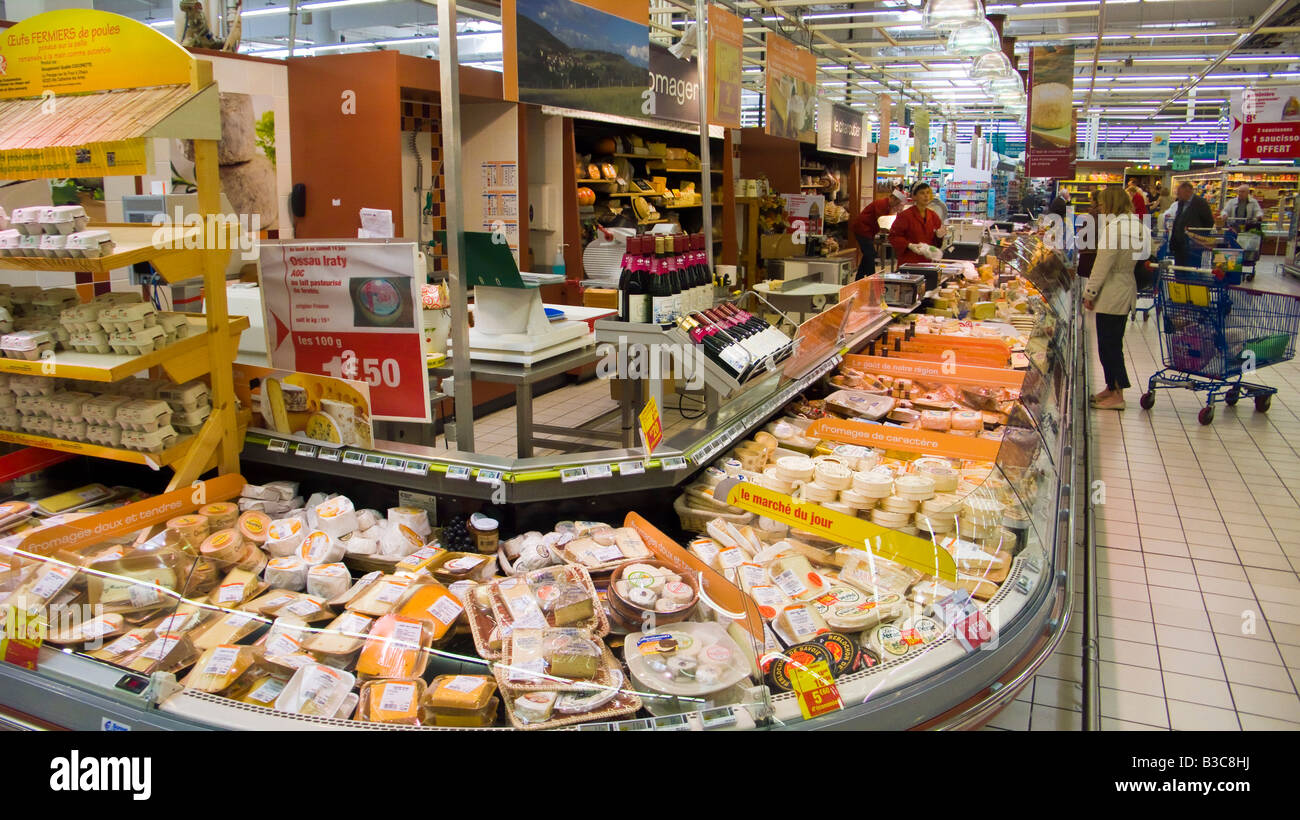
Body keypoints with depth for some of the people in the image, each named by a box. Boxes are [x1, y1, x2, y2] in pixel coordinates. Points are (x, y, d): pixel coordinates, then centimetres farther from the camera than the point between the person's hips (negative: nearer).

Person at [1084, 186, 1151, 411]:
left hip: (1111, 295, -9)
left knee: (1108, 344, -2)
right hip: (1127, 291, 9)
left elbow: (1103, 265, -18)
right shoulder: (1138, 226, 11)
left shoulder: (1114, 227, -17)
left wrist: (1089, 293, -11)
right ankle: (1111, 388, 27)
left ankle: (1117, 396, 3)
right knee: (1113, 343, 17)